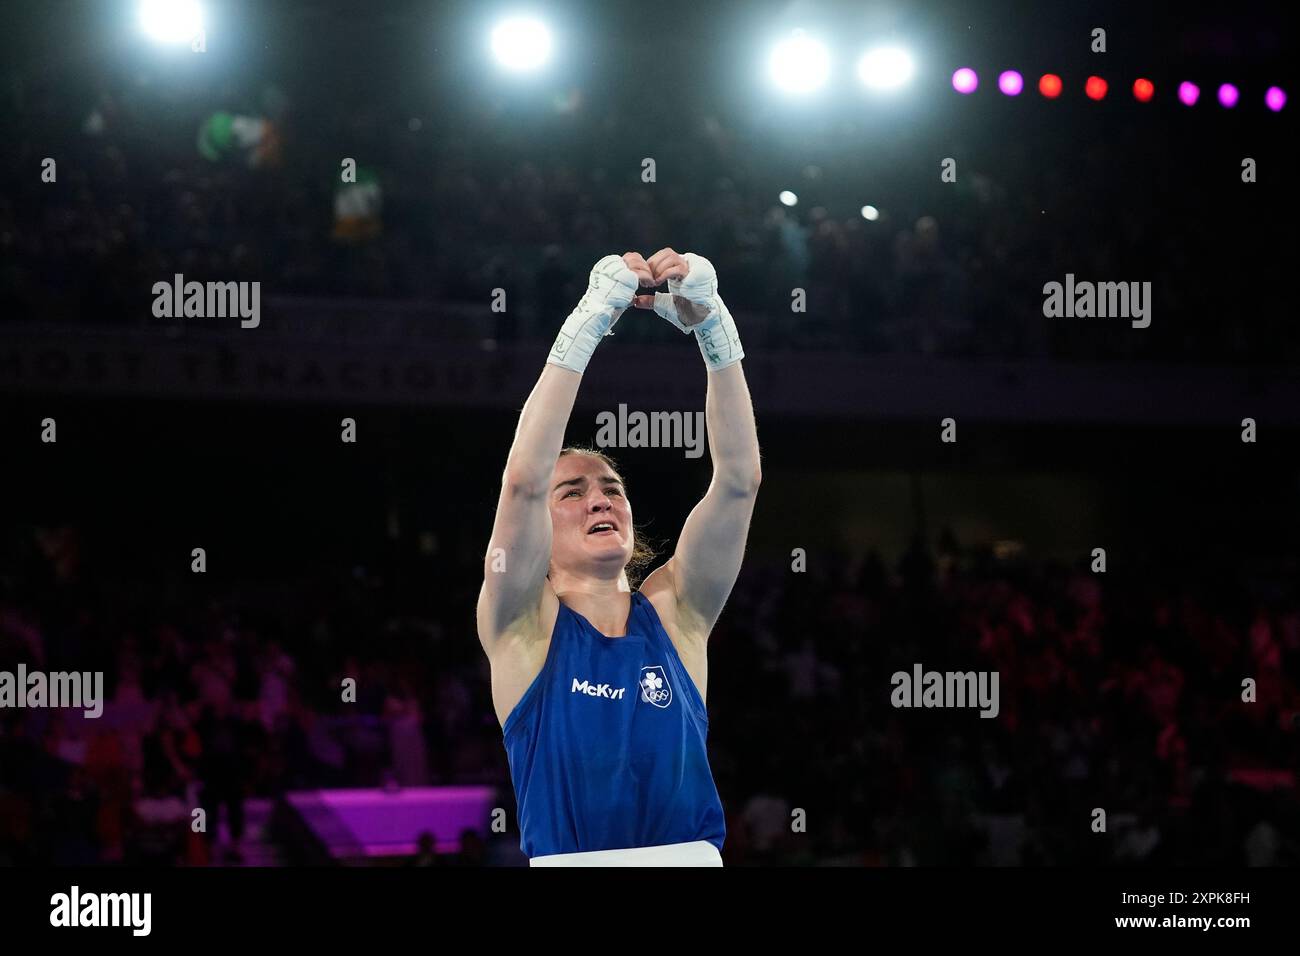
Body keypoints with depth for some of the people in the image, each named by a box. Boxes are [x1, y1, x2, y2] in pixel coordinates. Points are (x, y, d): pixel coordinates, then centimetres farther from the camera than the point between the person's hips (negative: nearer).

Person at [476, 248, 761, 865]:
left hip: (693, 857, 1)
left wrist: (710, 324, -5)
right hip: (572, 858, 0)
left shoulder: (674, 614, 13)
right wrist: (589, 323, -10)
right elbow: (524, 479, -6)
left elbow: (739, 477, 5)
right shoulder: (525, 624, 8)